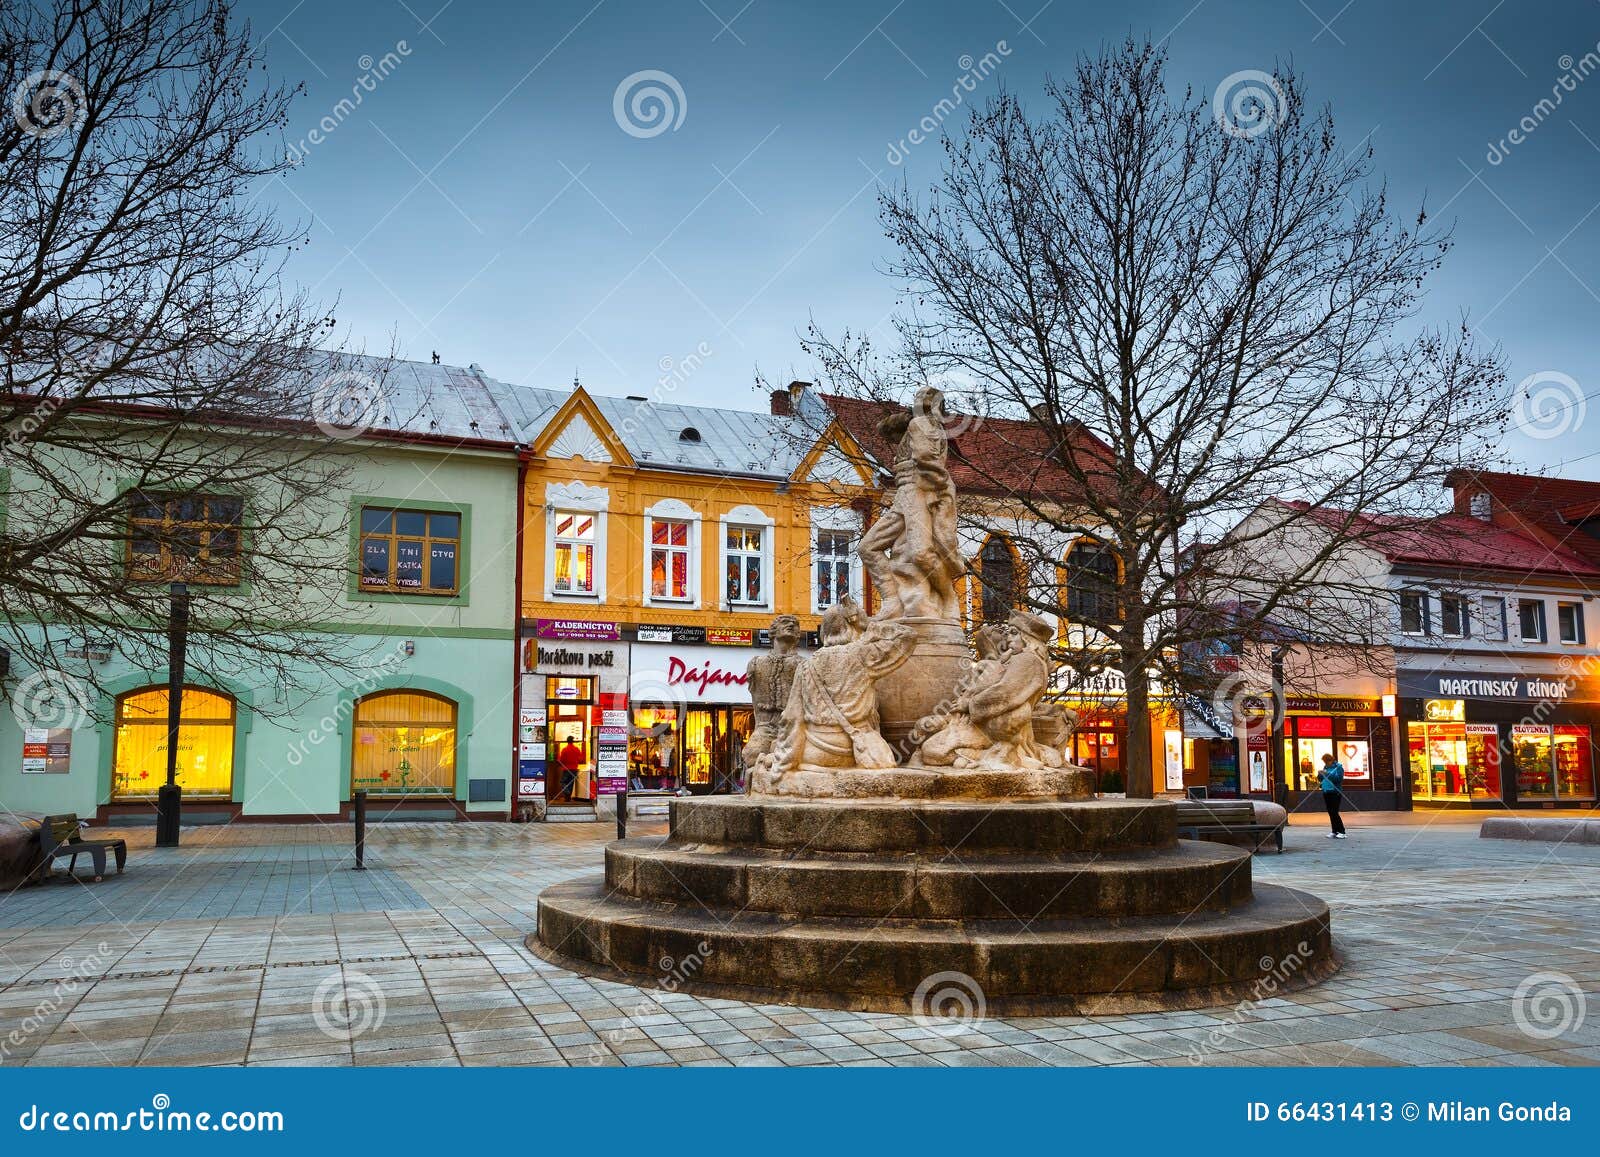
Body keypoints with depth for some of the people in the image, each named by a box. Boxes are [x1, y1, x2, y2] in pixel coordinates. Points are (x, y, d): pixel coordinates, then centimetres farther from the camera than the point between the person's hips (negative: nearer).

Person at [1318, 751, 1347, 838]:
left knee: (1334, 812, -10)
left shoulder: (1338, 767, -6)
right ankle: (1334, 831, 14)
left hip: (1335, 792, -7)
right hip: (1326, 792, 7)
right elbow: (1321, 780, 17)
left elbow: (1339, 778, -19)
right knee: (1330, 813, 8)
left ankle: (1341, 832, -4)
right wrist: (1320, 775, -3)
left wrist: (1328, 774, -24)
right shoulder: (1325, 767, 14)